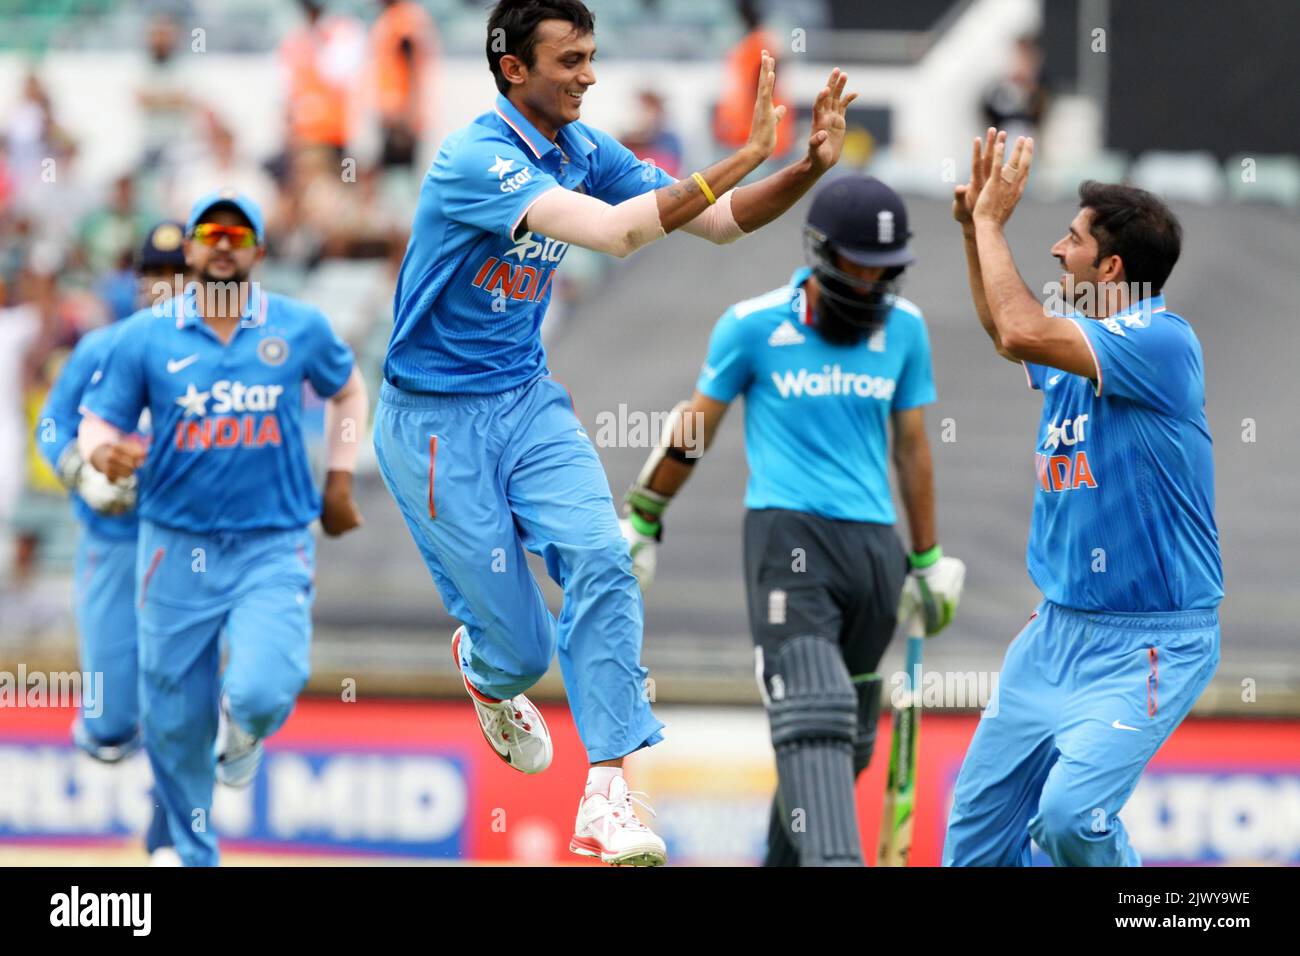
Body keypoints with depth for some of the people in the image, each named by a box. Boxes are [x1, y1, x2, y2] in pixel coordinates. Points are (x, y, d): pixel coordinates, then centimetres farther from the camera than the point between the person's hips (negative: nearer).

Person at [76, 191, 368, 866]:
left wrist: (339, 483, 16)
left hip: (272, 550, -1)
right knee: (175, 722, 4)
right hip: (176, 549, 1)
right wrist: (105, 454, -22)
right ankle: (190, 854, 27)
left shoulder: (301, 329, 2)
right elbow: (97, 424, 1)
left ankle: (242, 730, 17)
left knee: (264, 692, -22)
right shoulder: (145, 335, -1)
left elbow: (346, 391, 21)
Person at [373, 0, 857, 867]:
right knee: (523, 646, -2)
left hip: (528, 402, 6)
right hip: (437, 421, -6)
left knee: (601, 560, -20)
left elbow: (718, 222, 1)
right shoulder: (475, 160, -24)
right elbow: (616, 232, -35)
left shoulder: (585, 151, 0)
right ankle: (485, 668, 39)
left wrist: (809, 168, -17)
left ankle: (606, 800, -20)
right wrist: (744, 159, -38)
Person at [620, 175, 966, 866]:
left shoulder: (903, 328, 8)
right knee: (814, 716, -21)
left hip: (873, 544, 5)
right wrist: (642, 520, 13)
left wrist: (928, 562, 19)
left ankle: (785, 861, 23)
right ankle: (833, 862, -32)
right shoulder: (755, 325, -3)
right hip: (787, 531, -5)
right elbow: (695, 425, 8)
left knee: (847, 741, 8)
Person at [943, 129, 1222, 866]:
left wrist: (991, 220, -15)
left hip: (1149, 641, -9)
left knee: (1070, 814, -25)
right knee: (981, 812, 8)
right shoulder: (1077, 339, 10)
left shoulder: (1161, 341, -17)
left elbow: (1023, 334, -28)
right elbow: (1008, 335, 35)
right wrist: (975, 229, 22)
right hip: (1058, 630, 9)